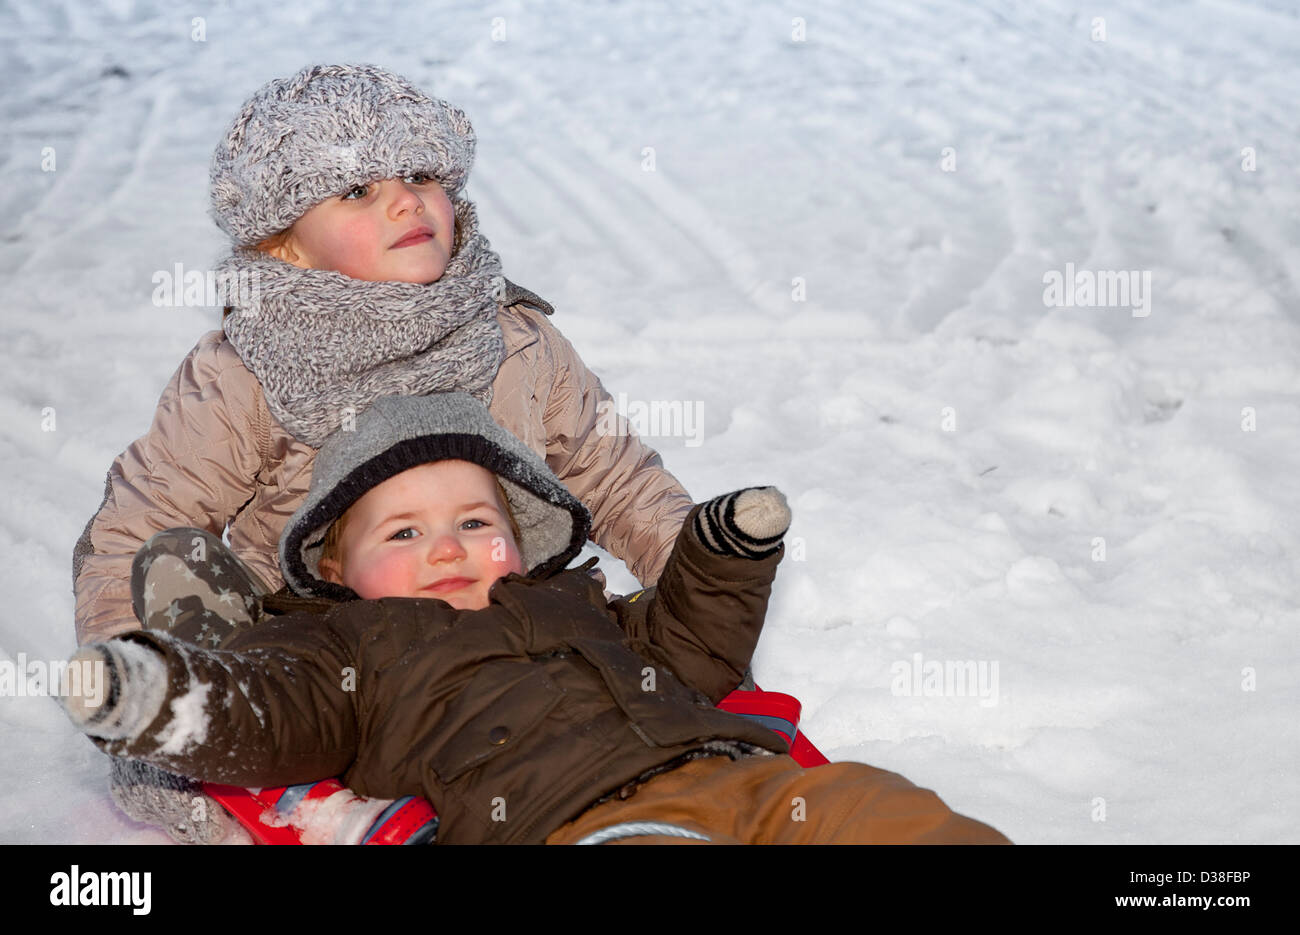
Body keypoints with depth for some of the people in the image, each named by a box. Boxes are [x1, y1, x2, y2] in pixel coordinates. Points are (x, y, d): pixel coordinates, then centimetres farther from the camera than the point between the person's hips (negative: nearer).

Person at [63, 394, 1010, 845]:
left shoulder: (569, 604, 35)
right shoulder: (345, 646, 19)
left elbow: (683, 653, 42)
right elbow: (257, 712, 2)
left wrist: (733, 547, 31)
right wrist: (153, 693, -18)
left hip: (732, 768, 7)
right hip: (587, 816, -7)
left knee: (865, 806, -16)